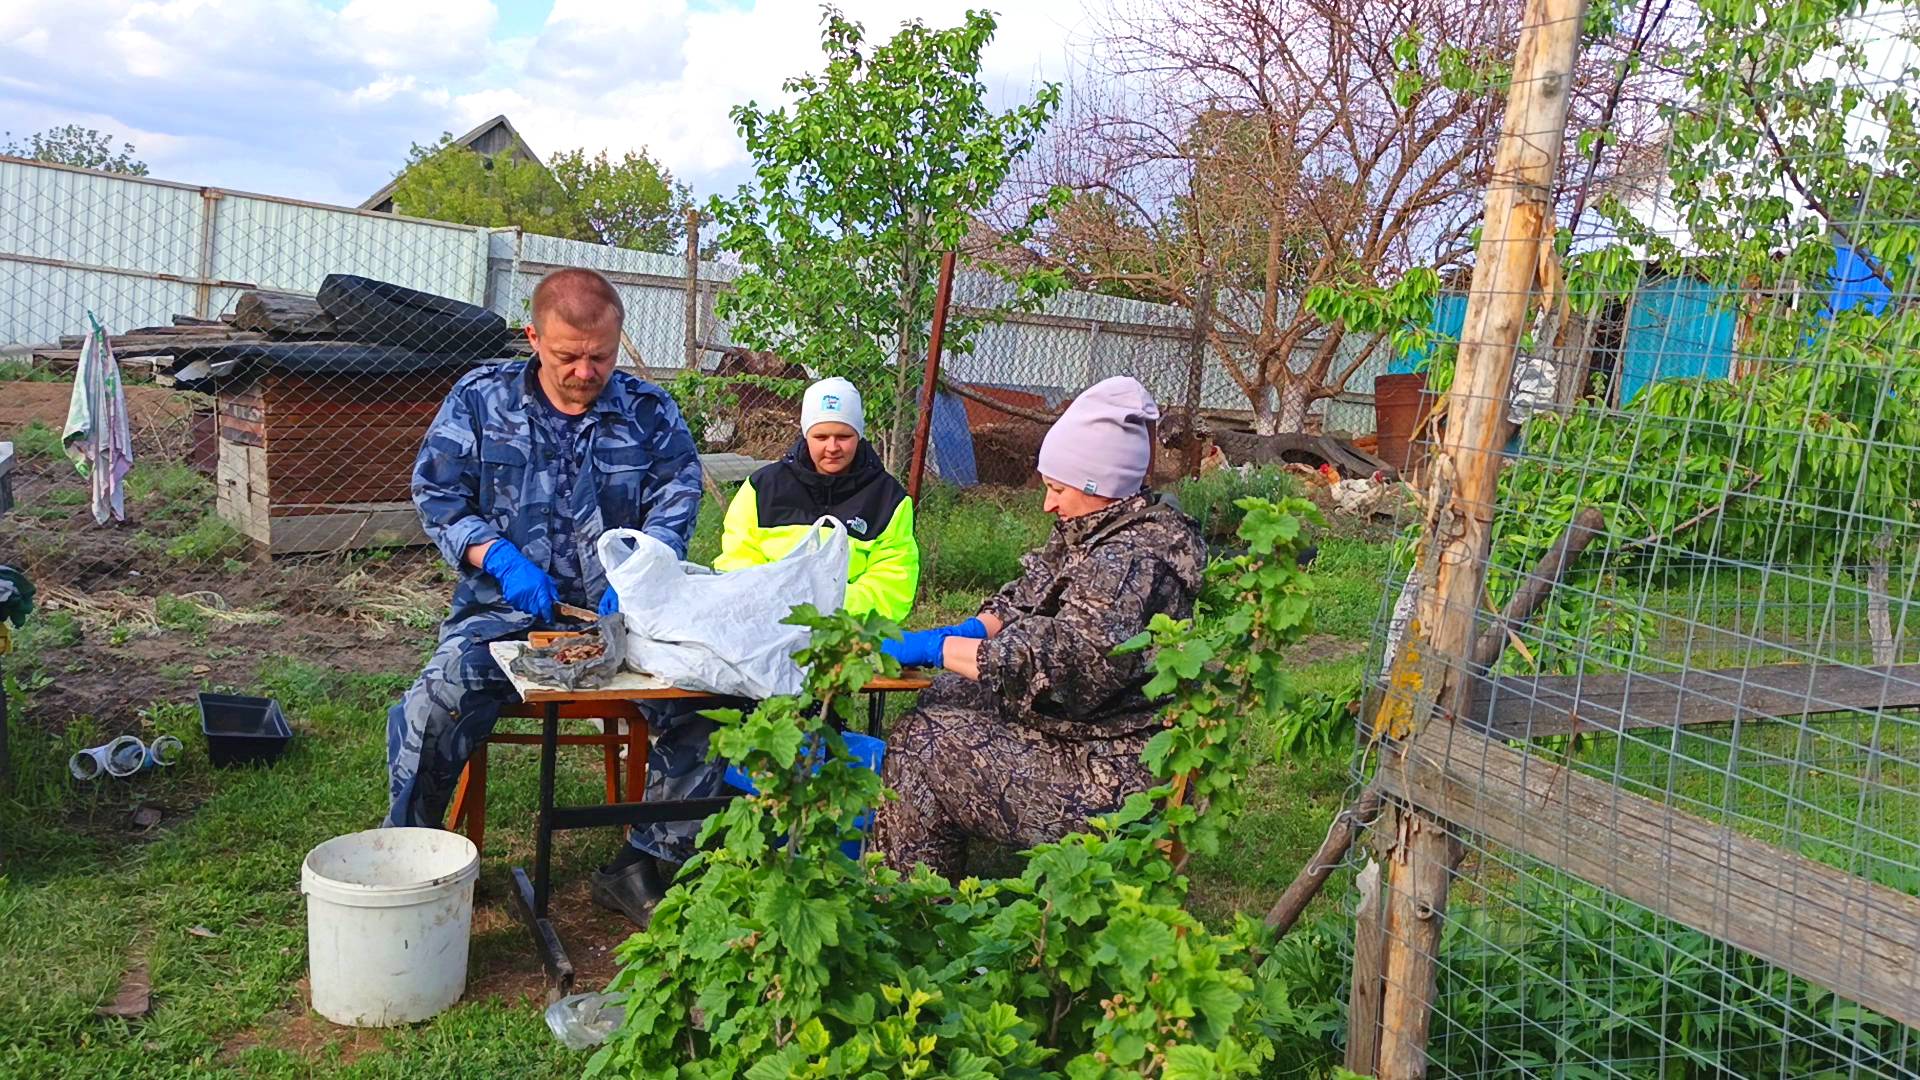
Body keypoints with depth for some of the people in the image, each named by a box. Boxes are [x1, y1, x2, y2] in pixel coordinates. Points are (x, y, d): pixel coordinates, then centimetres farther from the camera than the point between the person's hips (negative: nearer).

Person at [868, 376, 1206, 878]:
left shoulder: (1130, 562, -26)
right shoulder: (1094, 530, 8)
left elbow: (1063, 664, -35)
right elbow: (1029, 596, 19)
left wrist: (936, 647, -29)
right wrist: (974, 629, -1)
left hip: (1111, 780, -11)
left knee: (920, 744, -13)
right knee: (944, 698, 16)